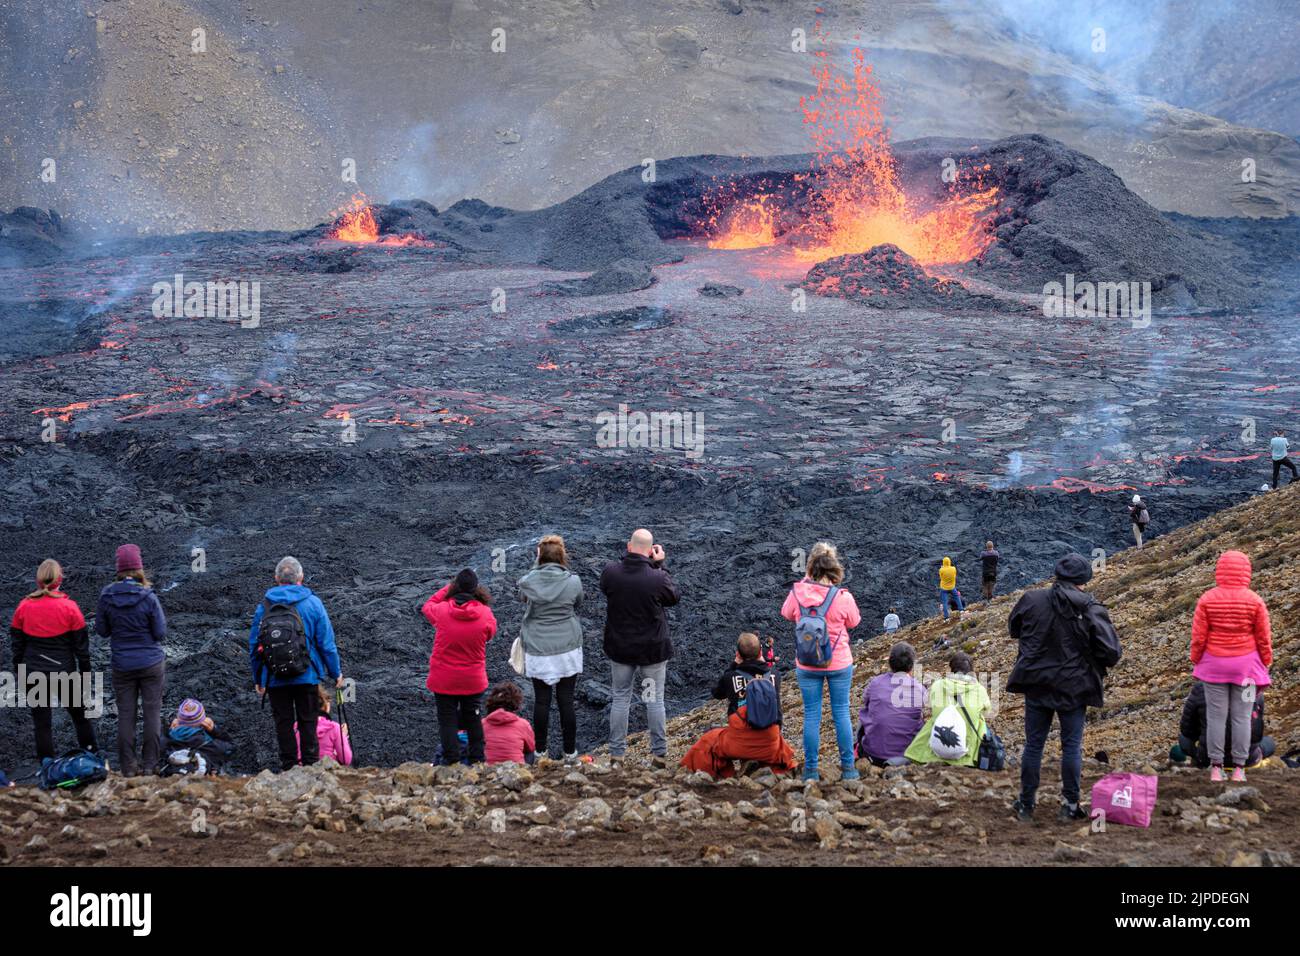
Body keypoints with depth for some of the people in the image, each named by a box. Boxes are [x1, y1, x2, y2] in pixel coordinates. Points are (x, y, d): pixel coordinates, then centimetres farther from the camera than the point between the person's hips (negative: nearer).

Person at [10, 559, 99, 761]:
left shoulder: (24, 607, -3)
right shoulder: (69, 607, -9)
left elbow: (16, 643, 5)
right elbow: (81, 645, -3)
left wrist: (19, 671, 14)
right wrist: (85, 671, 7)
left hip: (34, 674, 1)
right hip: (65, 672, -1)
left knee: (42, 722, 6)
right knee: (79, 714, 17)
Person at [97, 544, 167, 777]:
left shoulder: (106, 597, -8)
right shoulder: (148, 597, -14)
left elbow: (101, 631, 1)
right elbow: (161, 633, -10)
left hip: (122, 665, 2)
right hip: (151, 662, -2)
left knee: (125, 714, 9)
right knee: (152, 712, 8)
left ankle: (128, 766, 11)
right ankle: (150, 763, 11)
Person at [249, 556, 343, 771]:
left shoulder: (263, 606, 0)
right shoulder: (312, 603, -5)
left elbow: (253, 646, 4)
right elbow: (326, 643, -4)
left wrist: (258, 679, 14)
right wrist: (335, 674, 6)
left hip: (275, 679, 1)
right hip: (307, 677, -1)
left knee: (283, 724, 8)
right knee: (307, 723, 7)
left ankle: (289, 768, 9)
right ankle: (310, 767, 6)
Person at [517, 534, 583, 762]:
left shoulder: (528, 581, -9)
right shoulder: (573, 582, -8)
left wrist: (537, 567, 15)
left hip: (537, 651, 0)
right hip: (567, 648, 0)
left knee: (541, 700, 7)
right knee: (566, 700, 6)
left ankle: (540, 751, 13)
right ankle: (570, 752, 12)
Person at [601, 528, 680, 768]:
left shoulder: (610, 572, -14)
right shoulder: (658, 578, -21)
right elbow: (674, 597, -2)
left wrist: (642, 562, 5)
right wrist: (659, 565, 0)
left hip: (620, 647, 2)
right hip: (653, 649, -2)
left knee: (620, 698, 13)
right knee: (655, 701, 9)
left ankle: (616, 753, 14)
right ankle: (659, 753, 12)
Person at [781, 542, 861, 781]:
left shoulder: (798, 593, -14)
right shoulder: (843, 597, -18)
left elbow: (786, 614, 7)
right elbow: (853, 622, 1)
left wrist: (805, 582, 7)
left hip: (807, 665, 1)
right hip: (839, 663, -1)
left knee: (811, 715, 9)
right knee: (841, 713, 11)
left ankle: (811, 770, 12)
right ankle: (848, 768, 17)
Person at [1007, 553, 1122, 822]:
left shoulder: (1031, 600, -7)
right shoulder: (1091, 610, -14)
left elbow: (1013, 629, 12)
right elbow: (1111, 653, -14)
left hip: (1036, 685, 2)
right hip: (1074, 688, -2)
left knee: (1033, 744, 11)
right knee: (1072, 745, 10)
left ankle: (1026, 805, 19)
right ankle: (1070, 805, 14)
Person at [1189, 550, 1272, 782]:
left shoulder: (1206, 600, -7)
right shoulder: (1255, 601, -7)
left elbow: (1198, 637, -3)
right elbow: (1264, 638, -1)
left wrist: (1196, 661, 10)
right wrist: (1265, 664, 13)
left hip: (1214, 665, 0)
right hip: (1245, 665, 0)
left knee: (1216, 716, 5)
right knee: (1242, 717, 4)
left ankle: (1216, 768, 5)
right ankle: (1239, 769, 5)